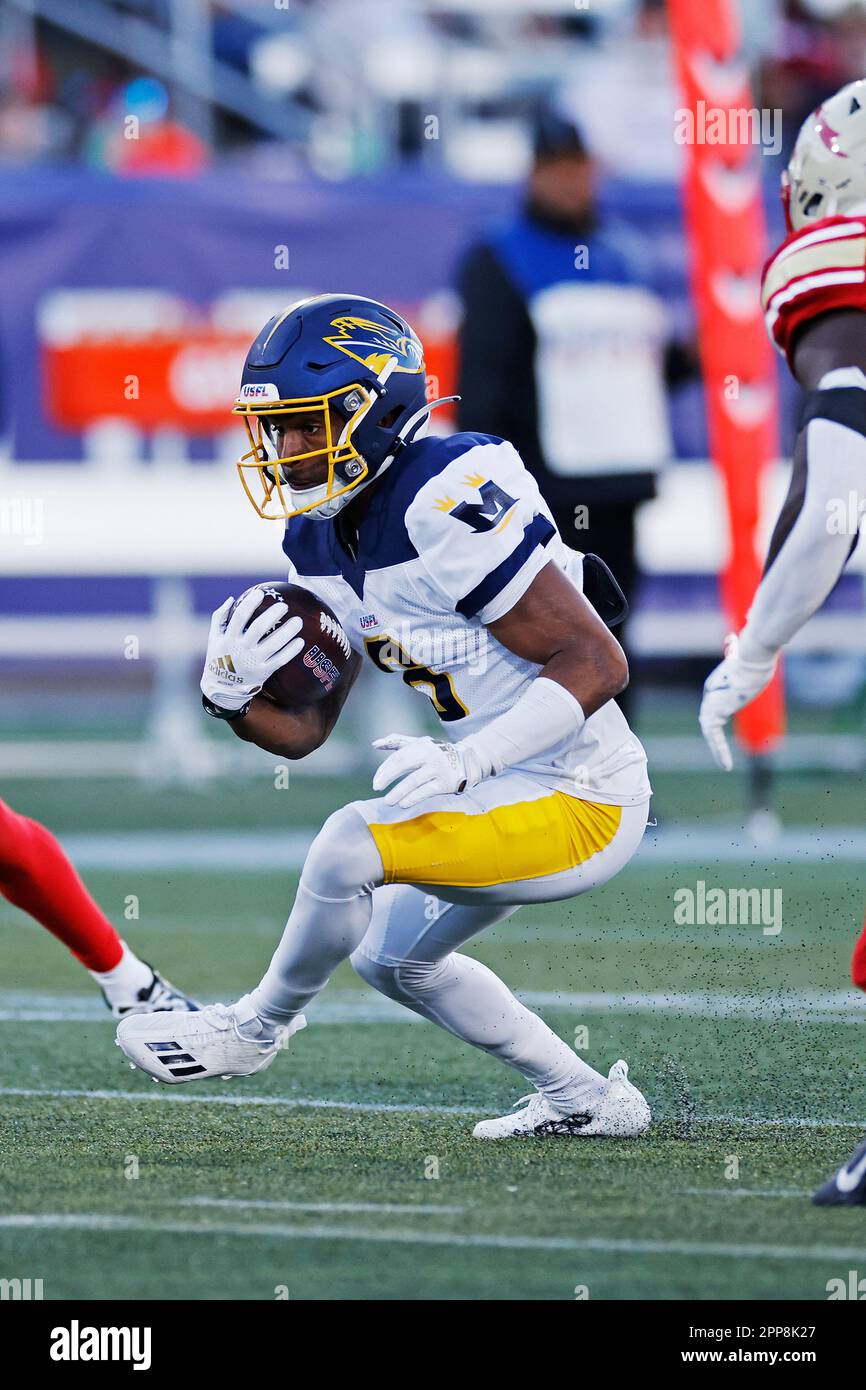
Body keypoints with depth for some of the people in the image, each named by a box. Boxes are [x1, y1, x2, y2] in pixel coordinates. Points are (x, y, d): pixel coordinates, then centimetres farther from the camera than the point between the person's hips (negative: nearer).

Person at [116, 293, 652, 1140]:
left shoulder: (449, 506, -26)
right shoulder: (324, 542, 4)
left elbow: (597, 661, -26)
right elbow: (301, 729, 9)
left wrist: (464, 763, -34)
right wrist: (232, 695, -14)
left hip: (580, 806, -10)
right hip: (513, 790, 10)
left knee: (351, 845, -22)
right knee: (394, 959, 23)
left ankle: (258, 1027, 4)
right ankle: (586, 1100, 35)